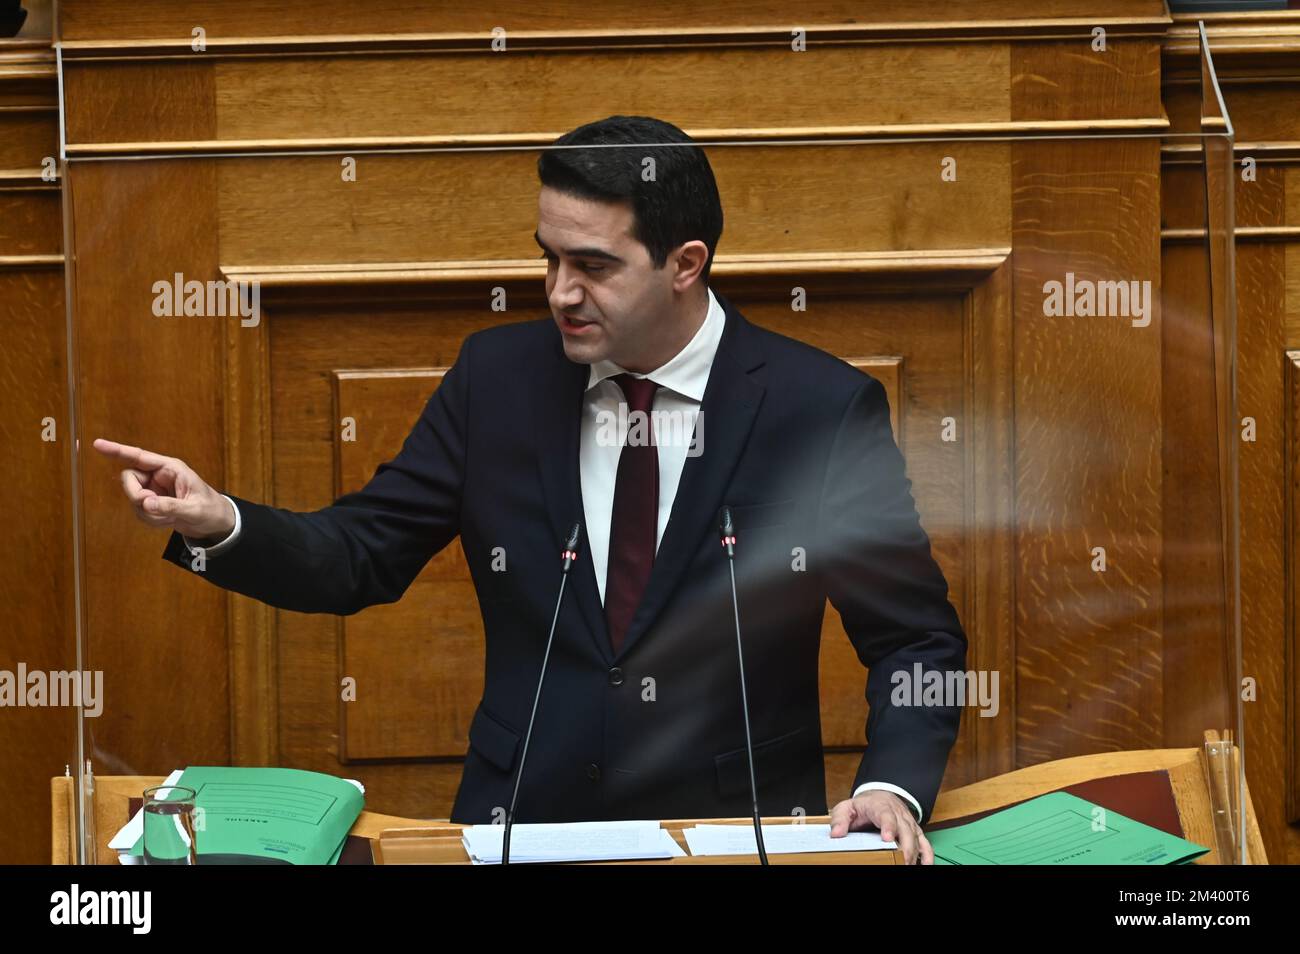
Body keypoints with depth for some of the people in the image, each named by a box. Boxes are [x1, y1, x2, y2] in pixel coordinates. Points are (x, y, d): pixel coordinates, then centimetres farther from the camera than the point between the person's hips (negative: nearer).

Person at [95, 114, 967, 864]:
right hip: (523, 825, 1)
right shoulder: (499, 376, 2)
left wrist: (893, 787, -18)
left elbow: (916, 638, -1)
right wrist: (218, 525, -10)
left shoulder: (823, 408, -6)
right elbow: (361, 557, 8)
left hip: (739, 838, -1)